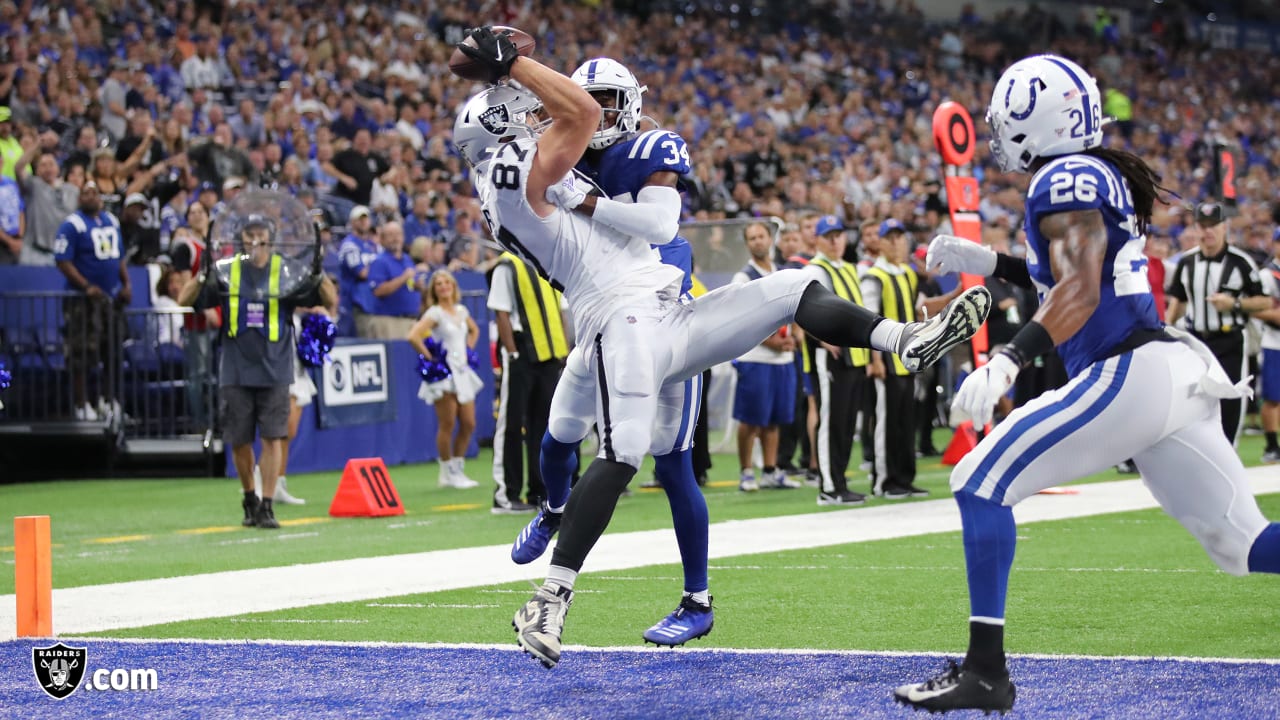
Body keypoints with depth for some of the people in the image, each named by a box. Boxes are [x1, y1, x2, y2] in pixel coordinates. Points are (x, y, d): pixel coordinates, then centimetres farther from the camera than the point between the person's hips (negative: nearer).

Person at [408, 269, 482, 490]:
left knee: (468, 424, 5)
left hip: (462, 372, 7)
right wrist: (430, 358, -15)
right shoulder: (434, 313, -8)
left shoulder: (461, 311, 12)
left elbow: (474, 330, 32)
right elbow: (413, 336, -22)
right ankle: (448, 473, 5)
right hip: (443, 374, -7)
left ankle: (458, 470, 16)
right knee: (447, 425, -4)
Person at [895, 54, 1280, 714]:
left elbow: (1080, 293, -22)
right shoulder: (1102, 174, 20)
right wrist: (990, 264, 29)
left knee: (981, 483, -6)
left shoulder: (1066, 182, -8)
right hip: (1175, 371, 10)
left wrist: (1008, 361, -32)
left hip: (1128, 375, -10)